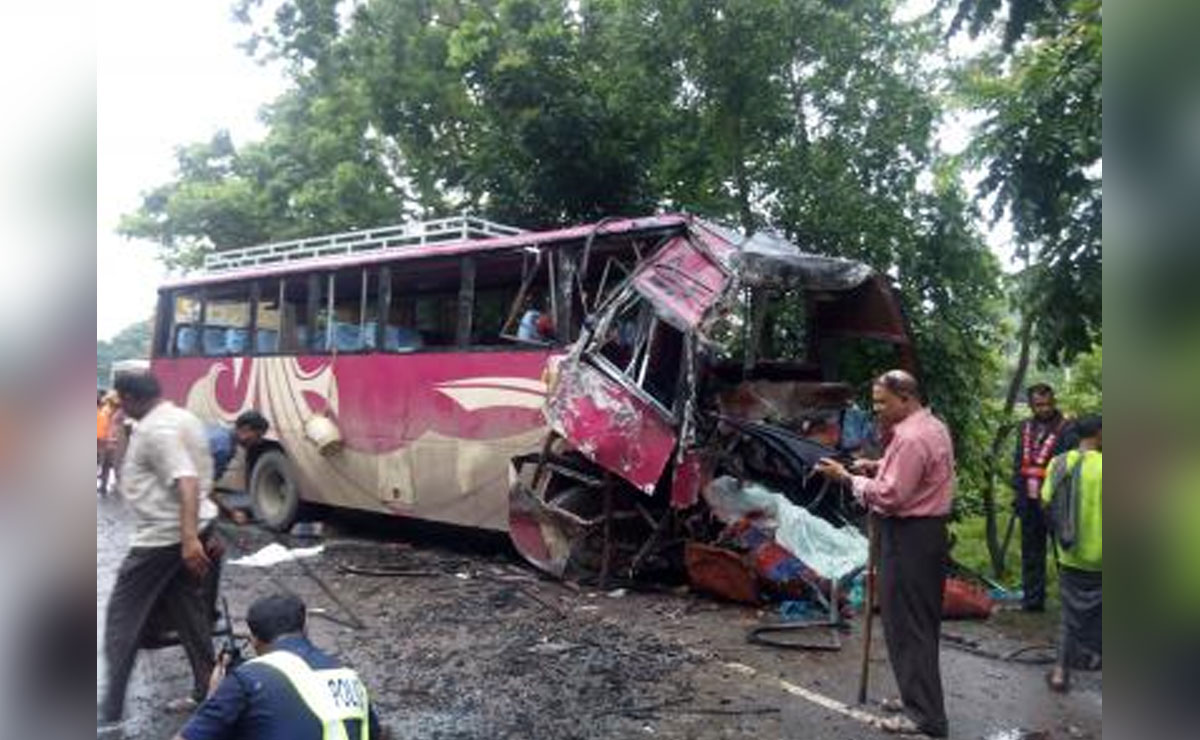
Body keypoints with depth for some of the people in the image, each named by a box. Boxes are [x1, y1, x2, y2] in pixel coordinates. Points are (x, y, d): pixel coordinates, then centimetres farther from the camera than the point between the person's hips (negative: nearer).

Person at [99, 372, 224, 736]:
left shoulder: (155, 429, -18)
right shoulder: (184, 417, 13)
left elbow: (186, 481, -29)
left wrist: (189, 538, -38)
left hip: (163, 538, -9)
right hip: (194, 529, 9)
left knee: (123, 622, 2)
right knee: (190, 614, 15)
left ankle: (110, 714, 8)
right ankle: (207, 691, 21)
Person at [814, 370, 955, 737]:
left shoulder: (910, 438, -22)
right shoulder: (934, 427, 12)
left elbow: (889, 496, -24)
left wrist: (848, 477, -15)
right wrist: (880, 466, 9)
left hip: (908, 537, -11)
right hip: (928, 531, 11)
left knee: (906, 625, -2)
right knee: (921, 621, 18)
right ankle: (919, 698, 29)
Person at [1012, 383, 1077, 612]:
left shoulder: (1066, 430, -6)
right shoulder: (1025, 428, 12)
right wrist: (1017, 493, 13)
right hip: (1029, 501, 6)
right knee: (1031, 553, 13)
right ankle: (1033, 599, 23)